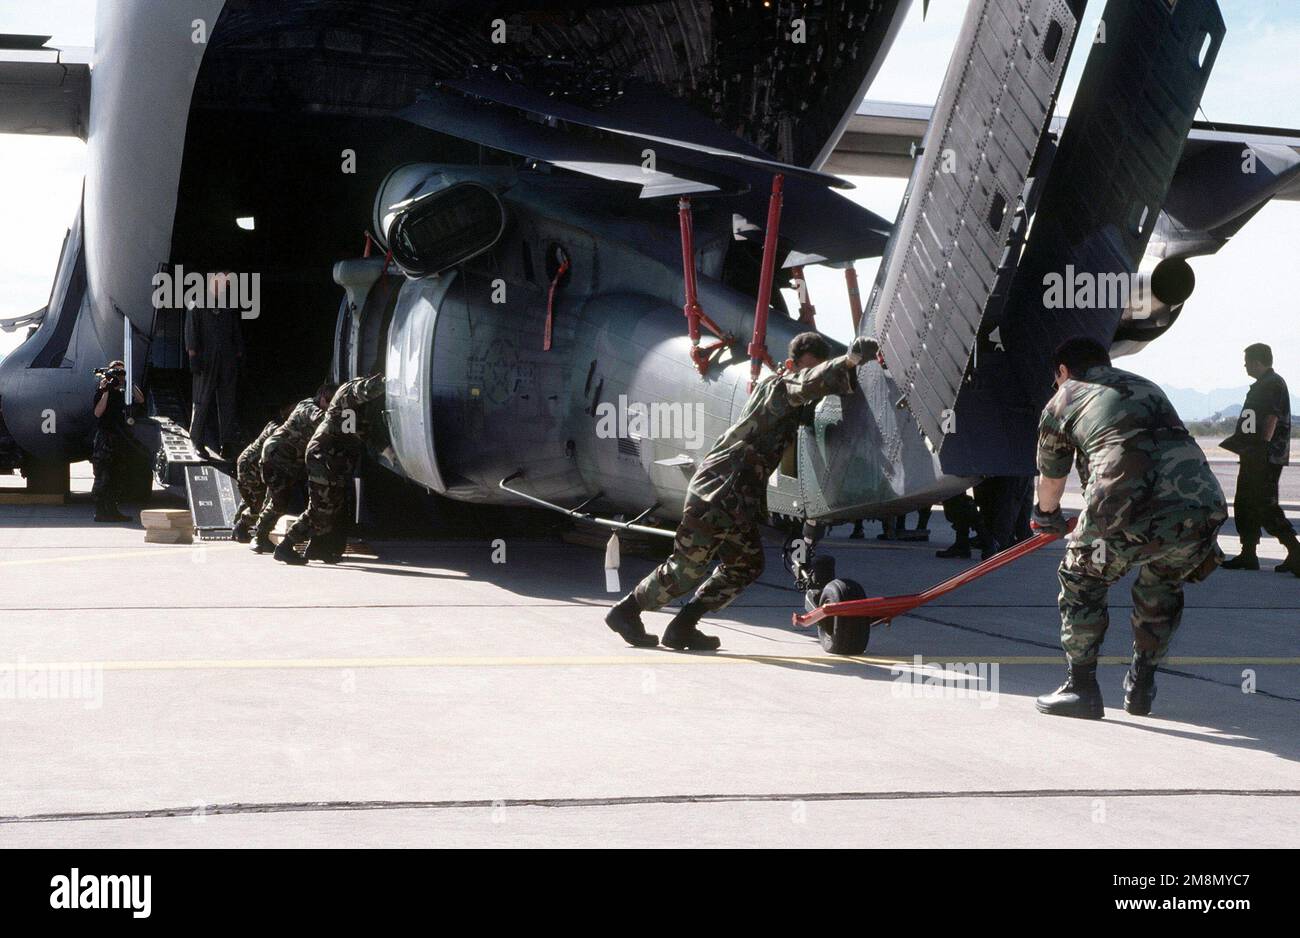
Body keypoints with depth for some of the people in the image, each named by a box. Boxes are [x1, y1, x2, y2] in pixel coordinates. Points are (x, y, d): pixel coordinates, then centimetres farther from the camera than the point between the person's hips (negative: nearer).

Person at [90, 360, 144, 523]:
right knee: (103, 477, -9)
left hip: (119, 440, 8)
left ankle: (112, 510, 15)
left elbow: (140, 400, 7)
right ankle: (100, 511, -9)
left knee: (115, 477, 10)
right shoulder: (102, 390, -4)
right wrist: (106, 391, -20)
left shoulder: (122, 392, 16)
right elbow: (98, 412, -16)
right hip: (104, 440, -8)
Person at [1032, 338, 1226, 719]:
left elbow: (1050, 478, 35)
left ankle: (1081, 687, 19)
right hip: (1202, 508, 4)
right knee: (1162, 588, 29)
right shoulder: (1148, 388, 35)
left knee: (1082, 581, 20)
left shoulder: (1063, 401, 21)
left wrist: (1047, 516, 57)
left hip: (1130, 514, -4)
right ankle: (1141, 687, 33)